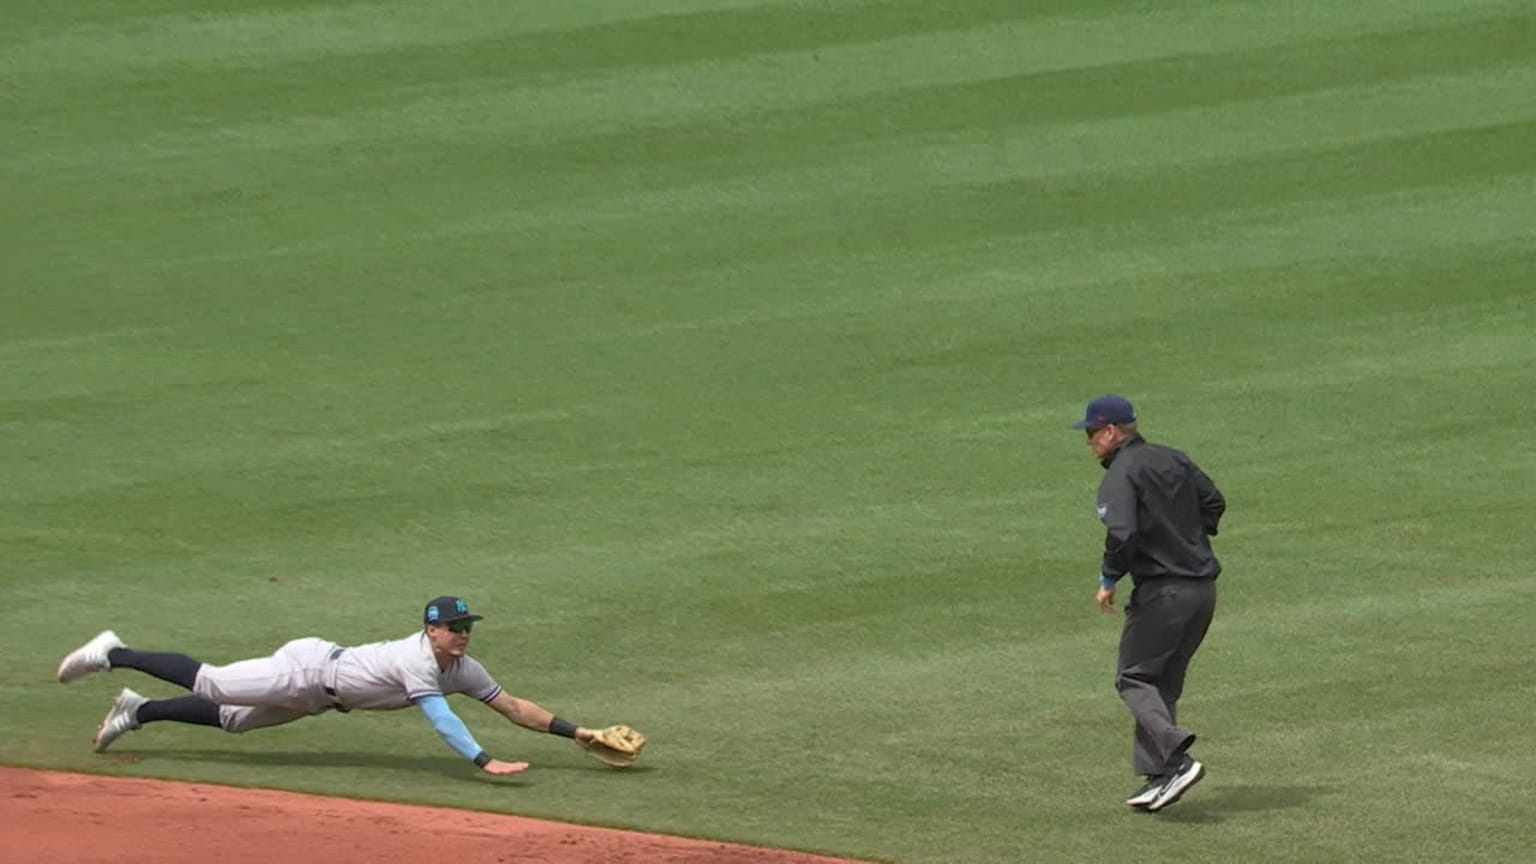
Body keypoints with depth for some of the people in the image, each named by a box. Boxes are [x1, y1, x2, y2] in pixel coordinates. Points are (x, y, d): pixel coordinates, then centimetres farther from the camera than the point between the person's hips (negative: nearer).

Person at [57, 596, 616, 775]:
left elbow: (513, 707, -1)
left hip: (319, 696, 8)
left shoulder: (463, 670, -5)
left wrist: (573, 732, -9)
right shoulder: (418, 659, -30)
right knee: (208, 684, -3)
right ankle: (114, 656, 8)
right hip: (307, 671, -8)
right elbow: (440, 719, -40)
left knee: (231, 718, 17)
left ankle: (139, 711, 30)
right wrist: (484, 762, -48)